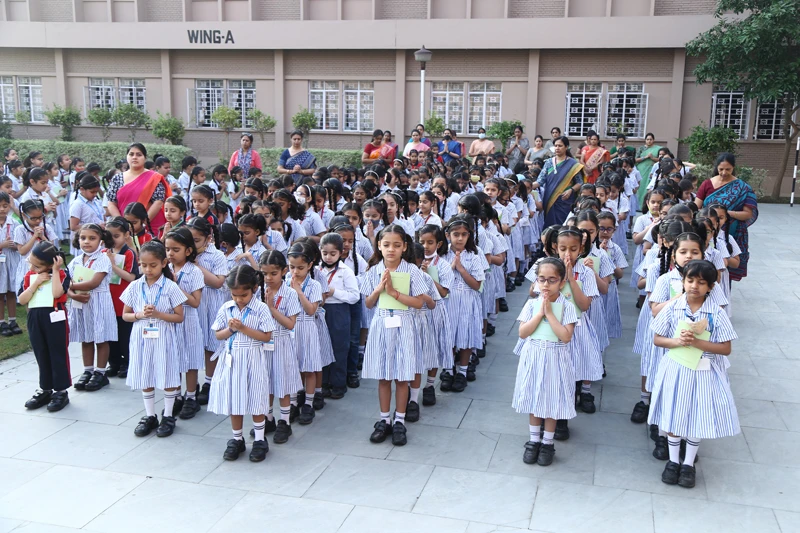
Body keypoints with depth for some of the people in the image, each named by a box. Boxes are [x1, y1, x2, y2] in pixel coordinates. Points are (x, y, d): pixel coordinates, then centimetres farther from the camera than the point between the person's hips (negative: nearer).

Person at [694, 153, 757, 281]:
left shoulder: (742, 188, -1)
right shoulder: (707, 184, 3)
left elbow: (748, 214, -6)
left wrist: (727, 213, -21)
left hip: (732, 236, -1)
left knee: (726, 269, 2)